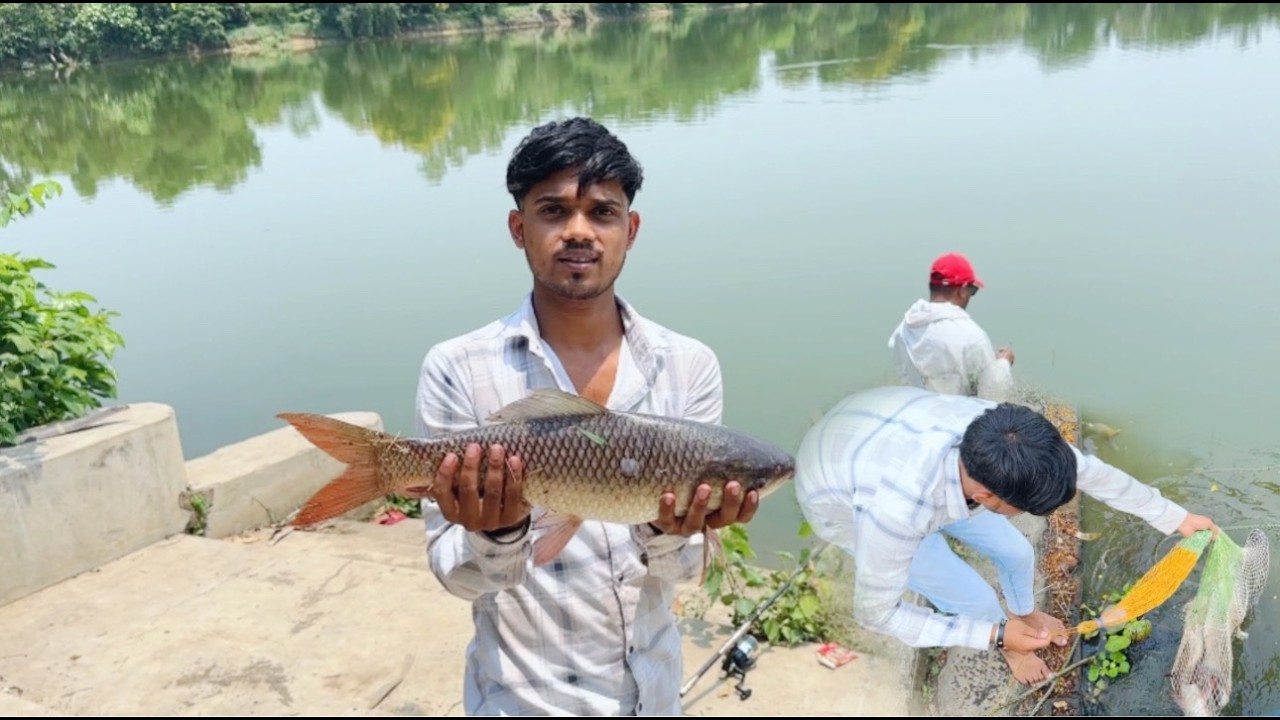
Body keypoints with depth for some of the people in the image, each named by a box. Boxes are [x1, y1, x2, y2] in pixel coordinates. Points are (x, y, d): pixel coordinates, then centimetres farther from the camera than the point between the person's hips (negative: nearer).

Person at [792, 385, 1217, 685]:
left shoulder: (1003, 435, -31)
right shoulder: (897, 509, -46)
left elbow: (1093, 472, -10)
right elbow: (876, 613, -28)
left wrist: (1176, 518, 1)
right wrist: (997, 637, -25)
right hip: (842, 499, -4)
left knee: (1016, 553, 12)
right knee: (976, 600, -1)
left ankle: (1027, 614, 49)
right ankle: (1012, 642, 38)